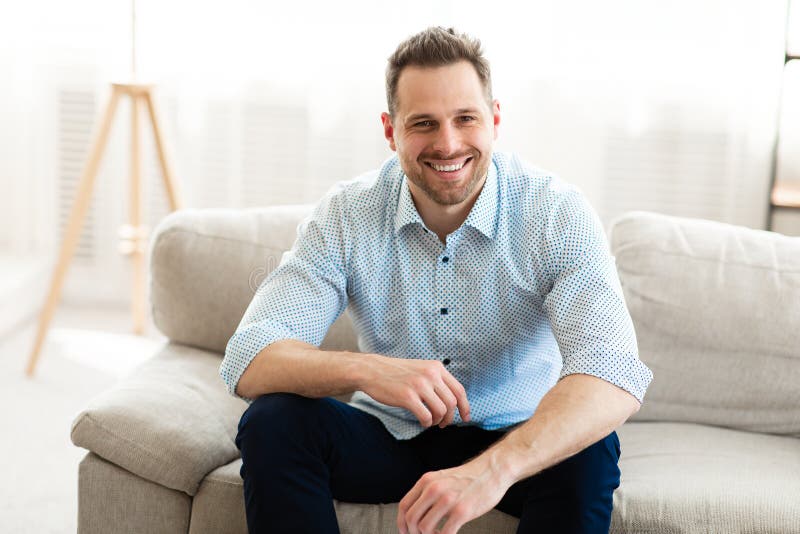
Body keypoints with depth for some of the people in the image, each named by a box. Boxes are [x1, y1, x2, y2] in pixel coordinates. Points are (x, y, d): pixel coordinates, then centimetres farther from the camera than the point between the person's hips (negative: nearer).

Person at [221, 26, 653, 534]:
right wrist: (364, 370, -41)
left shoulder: (558, 214, -17)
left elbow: (614, 378, -32)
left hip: (512, 440, -1)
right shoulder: (345, 215, -11)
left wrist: (493, 469, -50)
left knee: (589, 452, -32)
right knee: (272, 422, -25)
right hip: (387, 436, 2)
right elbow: (248, 360, -19)